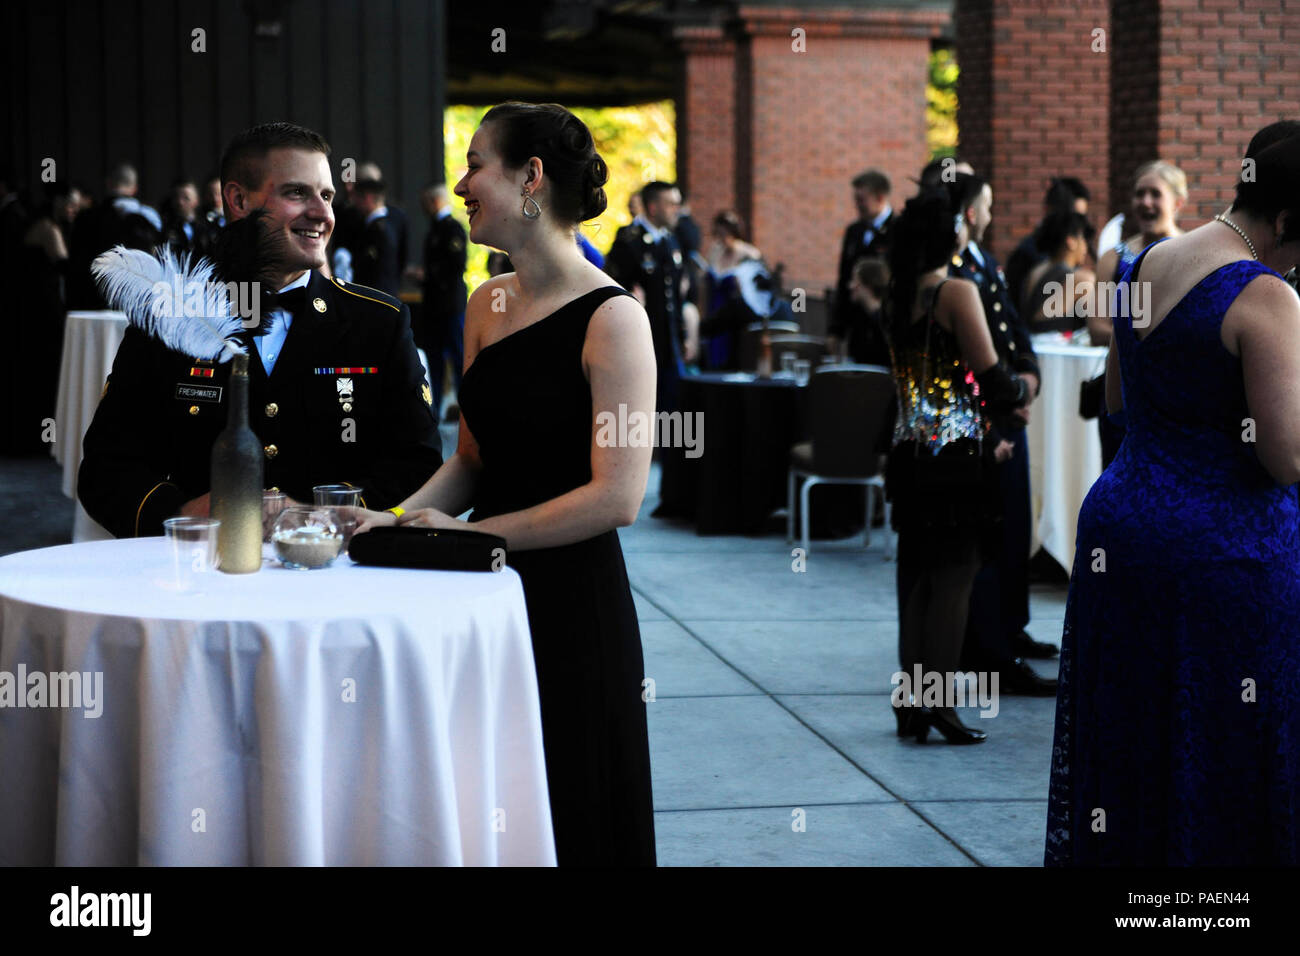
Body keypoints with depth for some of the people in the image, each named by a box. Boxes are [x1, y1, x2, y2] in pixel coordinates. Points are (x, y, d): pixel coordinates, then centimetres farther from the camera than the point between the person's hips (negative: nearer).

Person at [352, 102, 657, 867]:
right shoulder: (487, 303, 10)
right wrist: (400, 516, -3)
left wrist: (470, 533, -16)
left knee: (564, 822, 5)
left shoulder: (612, 318, -13)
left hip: (570, 602, -6)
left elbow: (617, 497, -18)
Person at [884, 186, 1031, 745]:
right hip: (955, 453, -7)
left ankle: (911, 703, 15)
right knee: (954, 572, -2)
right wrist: (1023, 389, 7)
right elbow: (991, 379, -16)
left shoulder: (900, 295, 11)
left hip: (910, 450, 7)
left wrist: (986, 439, 21)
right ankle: (937, 698, -5)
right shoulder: (958, 292, -12)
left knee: (916, 573, 11)